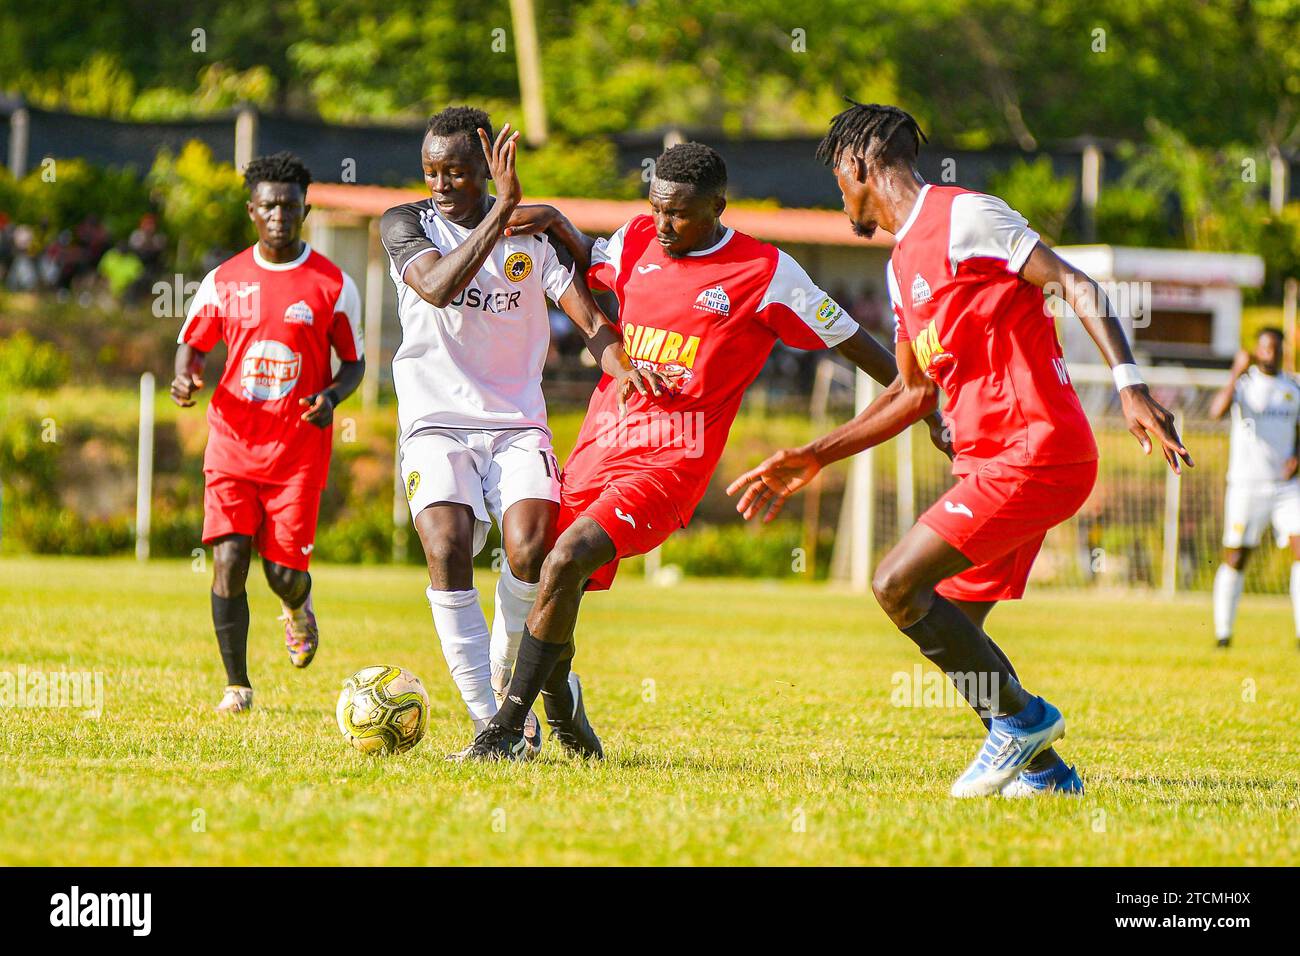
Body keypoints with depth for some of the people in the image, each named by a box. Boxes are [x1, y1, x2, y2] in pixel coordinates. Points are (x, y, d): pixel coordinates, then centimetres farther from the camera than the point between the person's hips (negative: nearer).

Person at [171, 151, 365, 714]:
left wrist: (332, 396, -12)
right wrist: (186, 376, -8)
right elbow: (192, 343, 15)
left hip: (299, 450, -1)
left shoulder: (333, 285, 1)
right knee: (228, 560, -11)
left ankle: (298, 607, 34)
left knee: (285, 572, -6)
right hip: (233, 443, 1)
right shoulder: (224, 281, 5)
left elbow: (354, 362, 9)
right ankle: (237, 685, 2)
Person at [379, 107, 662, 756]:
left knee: (530, 552, -21)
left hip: (518, 422, 1)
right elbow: (438, 287, -20)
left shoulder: (534, 234, 5)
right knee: (447, 551, -22)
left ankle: (508, 687, 5)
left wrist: (620, 365, -25)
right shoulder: (407, 225, 1)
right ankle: (488, 723, -18)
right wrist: (501, 209, -27)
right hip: (436, 422, -1)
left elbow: (591, 320, -2)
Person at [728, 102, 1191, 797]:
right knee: (946, 626, 10)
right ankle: (1043, 770, 16)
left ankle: (1022, 716, -5)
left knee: (897, 585, -16)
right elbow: (914, 394, 27)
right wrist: (812, 460, 26)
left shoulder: (964, 217, -8)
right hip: (990, 459, 10)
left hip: (1033, 454, -10)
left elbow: (1076, 286, -15)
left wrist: (1129, 385, -27)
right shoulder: (902, 264, 19)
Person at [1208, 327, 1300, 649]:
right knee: (1235, 558, 0)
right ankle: (1222, 632, 11)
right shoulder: (1243, 383, -2)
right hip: (1247, 486, -3)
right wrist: (1237, 373, -27)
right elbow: (1216, 411, -21)